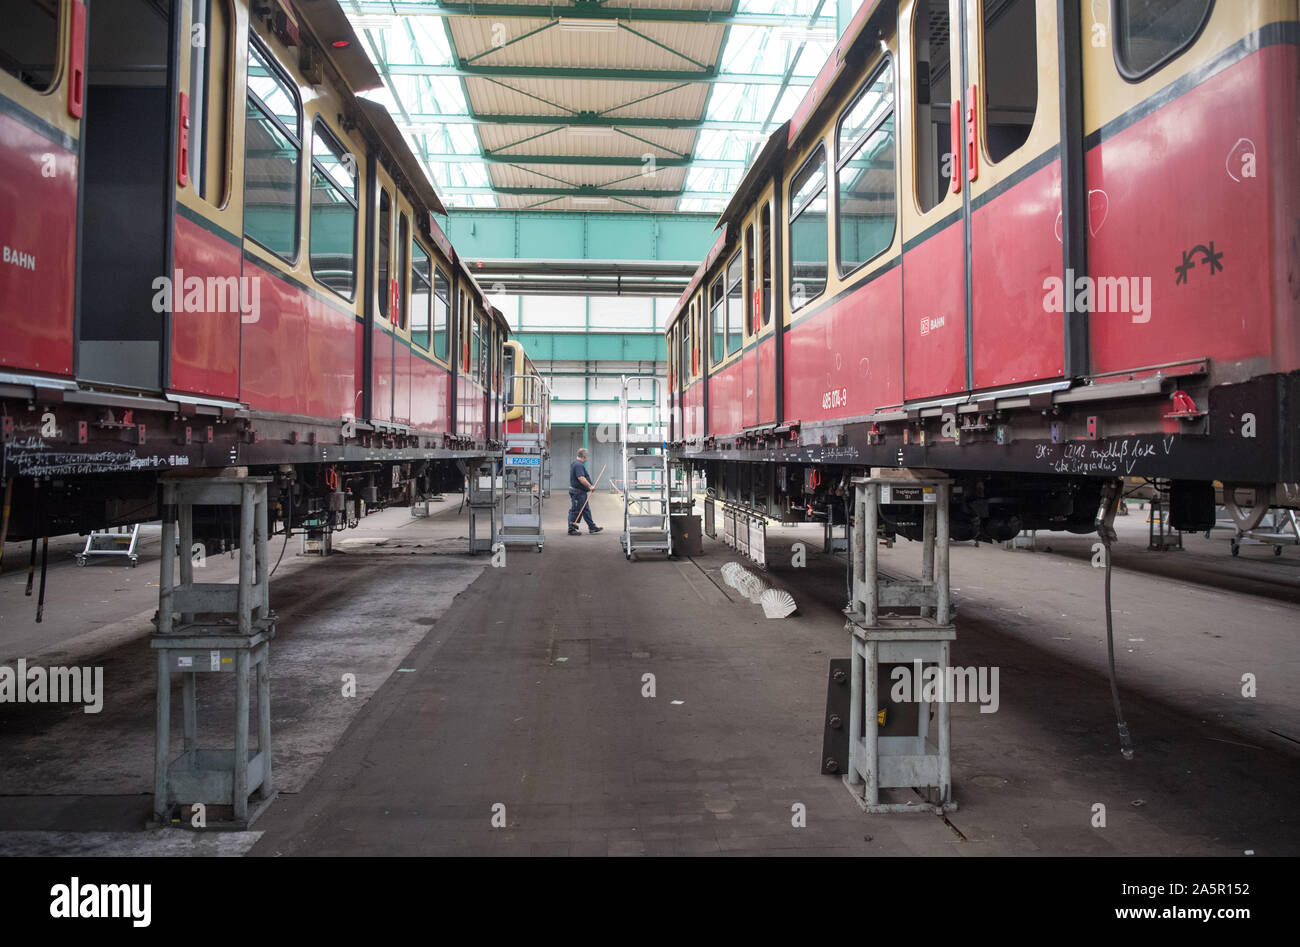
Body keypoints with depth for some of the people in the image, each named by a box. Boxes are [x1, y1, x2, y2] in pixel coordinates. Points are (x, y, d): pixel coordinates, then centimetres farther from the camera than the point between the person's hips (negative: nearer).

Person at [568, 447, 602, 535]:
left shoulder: (575, 463, 15)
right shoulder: (579, 465, -20)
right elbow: (581, 478, -28)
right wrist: (590, 486, -21)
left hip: (582, 492, 11)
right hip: (578, 492, -11)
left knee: (586, 510, 15)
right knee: (575, 511, -3)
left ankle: (592, 527, 21)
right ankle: (571, 530, 3)